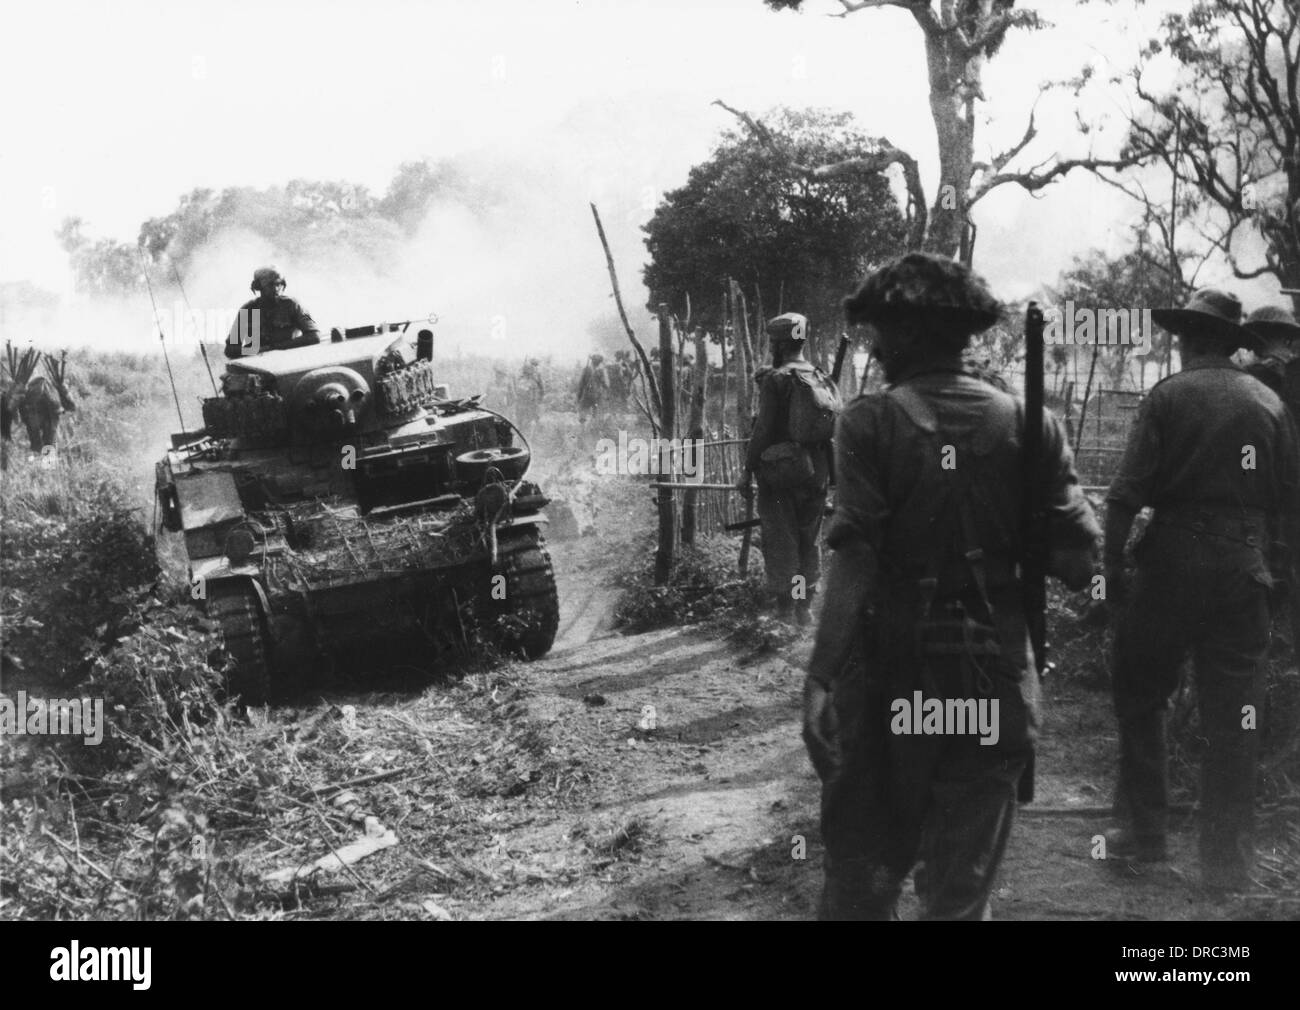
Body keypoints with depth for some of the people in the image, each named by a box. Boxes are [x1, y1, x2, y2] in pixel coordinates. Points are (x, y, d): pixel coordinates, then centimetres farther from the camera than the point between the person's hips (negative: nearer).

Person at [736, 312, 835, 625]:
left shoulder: (774, 380, -12)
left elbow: (763, 430, -15)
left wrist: (748, 470, -8)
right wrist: (827, 472, 19)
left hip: (779, 471, -6)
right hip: (816, 471, 6)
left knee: (781, 543, 0)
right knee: (810, 539, 14)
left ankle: (785, 610, 0)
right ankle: (805, 608, 18)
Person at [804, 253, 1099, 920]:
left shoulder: (871, 422, -7)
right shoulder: (1028, 422, 1)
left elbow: (855, 563, -16)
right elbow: (1078, 563, -3)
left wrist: (820, 677, -15)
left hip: (891, 673, -2)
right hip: (995, 680, 2)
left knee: (862, 875, 11)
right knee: (964, 887, 10)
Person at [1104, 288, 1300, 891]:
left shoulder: (1169, 396, -4)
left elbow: (1128, 493, -9)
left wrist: (1111, 567, -4)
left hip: (1174, 564, -3)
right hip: (1245, 571, 3)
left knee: (1139, 697, 12)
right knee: (1233, 717, 7)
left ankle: (1142, 834, 12)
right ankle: (1227, 863, 10)